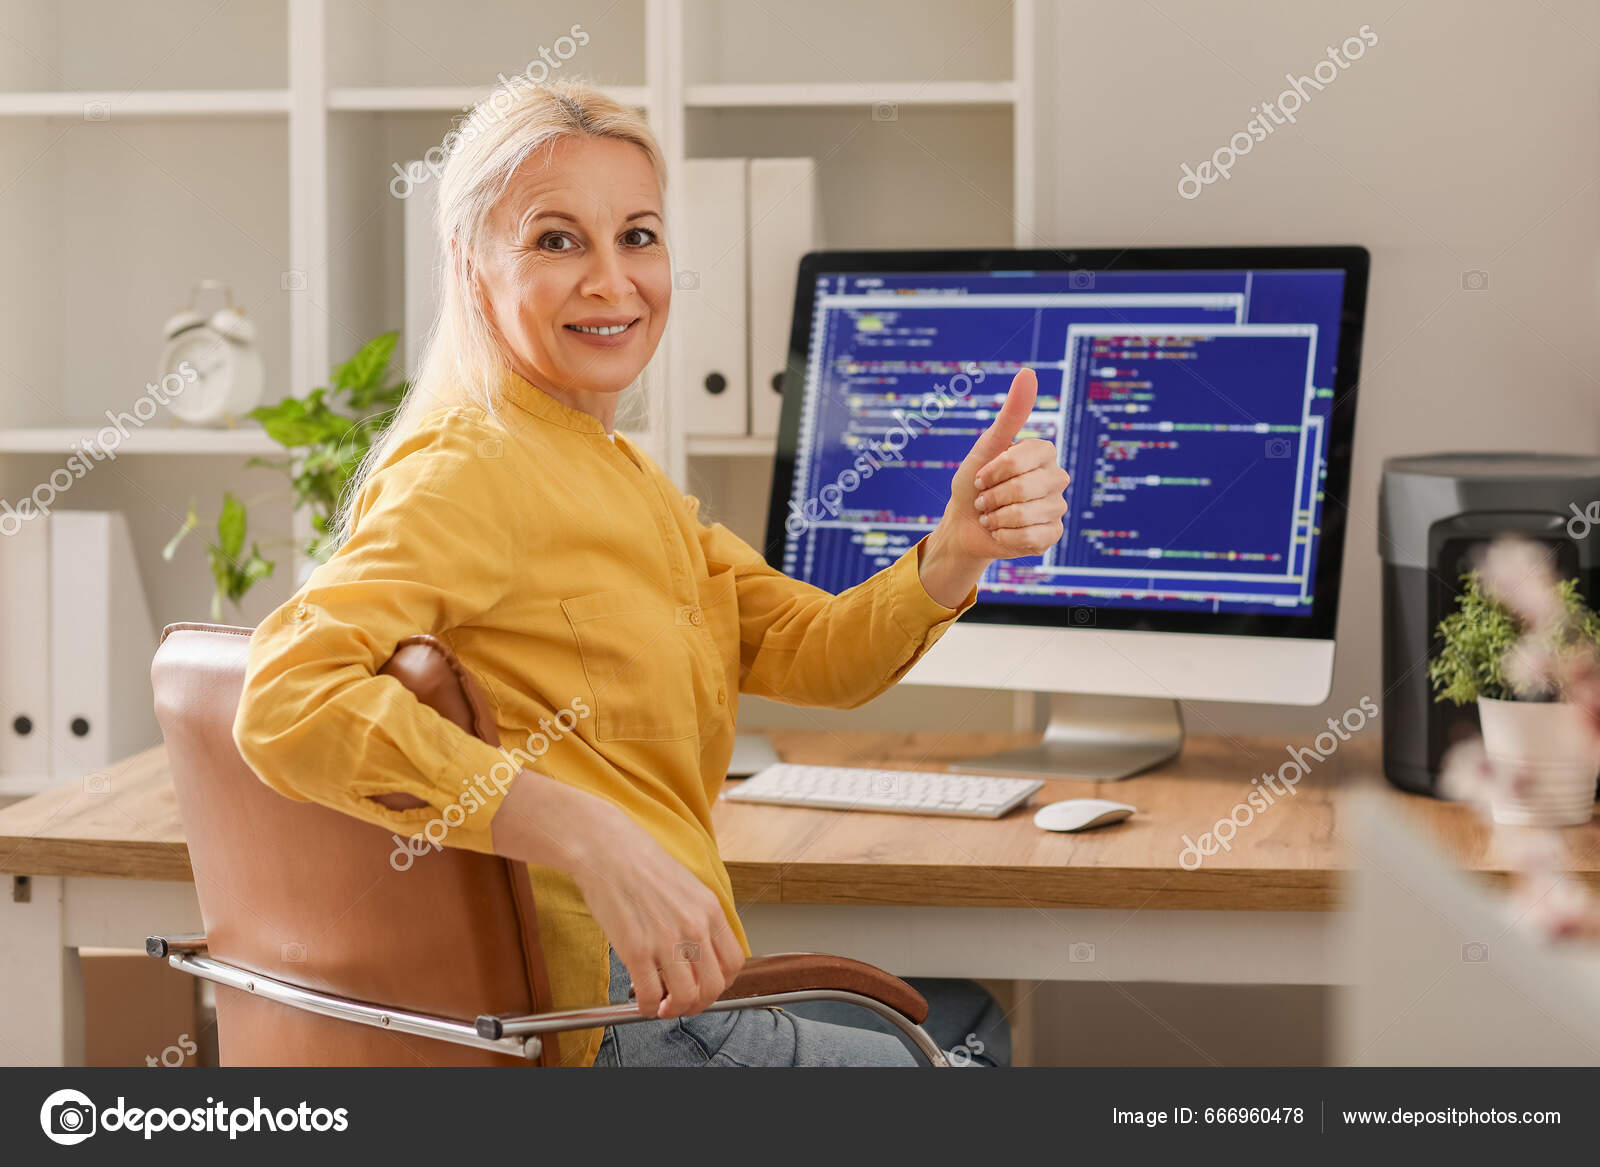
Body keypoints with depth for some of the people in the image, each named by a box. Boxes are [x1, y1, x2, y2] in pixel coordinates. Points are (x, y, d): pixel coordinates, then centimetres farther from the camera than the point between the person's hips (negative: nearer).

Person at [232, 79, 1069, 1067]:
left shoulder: (619, 475, 14)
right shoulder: (473, 468, -16)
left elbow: (810, 651, 6)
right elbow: (291, 697, -31)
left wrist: (961, 547, -14)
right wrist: (592, 838, -38)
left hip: (659, 979, 9)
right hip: (603, 1023, -9)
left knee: (969, 1015, 24)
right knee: (965, 1039, 5)